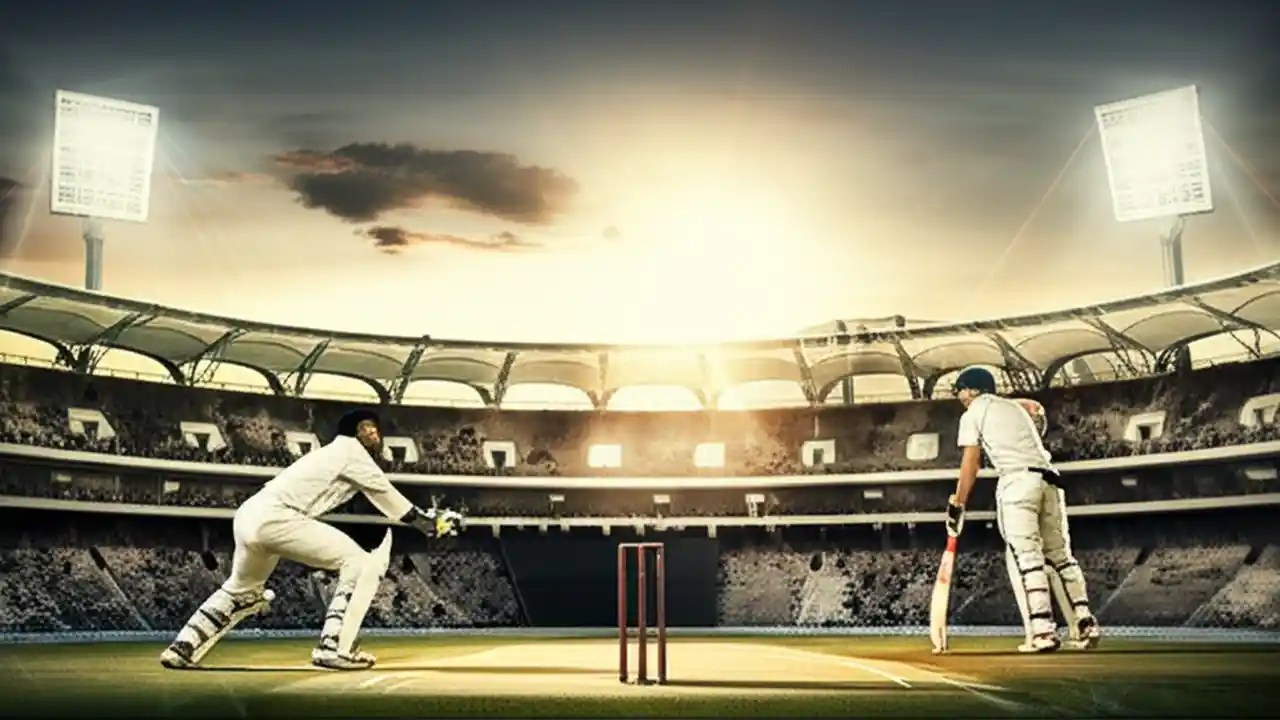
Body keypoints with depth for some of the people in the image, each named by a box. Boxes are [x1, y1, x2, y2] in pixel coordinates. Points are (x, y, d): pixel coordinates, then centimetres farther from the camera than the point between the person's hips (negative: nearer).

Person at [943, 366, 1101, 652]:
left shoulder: (973, 414, 9)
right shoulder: (1015, 407, 27)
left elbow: (970, 463, 3)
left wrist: (957, 505, 5)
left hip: (1017, 481, -6)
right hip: (1049, 481, 6)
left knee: (1025, 556, -8)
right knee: (1061, 554, 11)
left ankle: (1042, 632, -16)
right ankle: (1085, 624, 5)